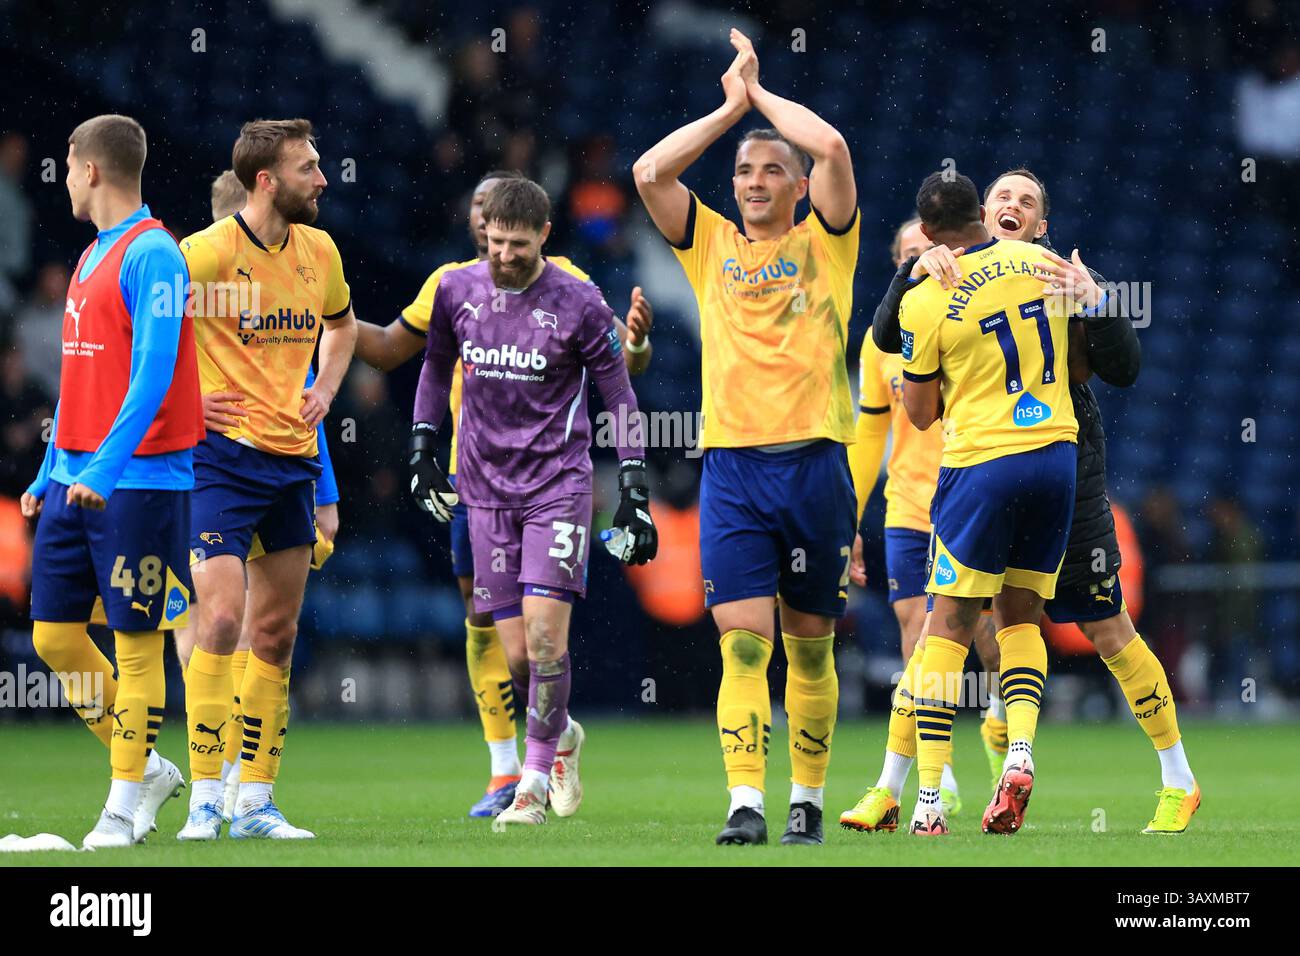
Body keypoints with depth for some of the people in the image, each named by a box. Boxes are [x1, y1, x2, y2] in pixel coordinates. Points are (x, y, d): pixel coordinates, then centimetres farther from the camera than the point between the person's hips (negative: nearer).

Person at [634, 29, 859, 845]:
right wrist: (731, 105, 6)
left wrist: (761, 91, 6)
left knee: (810, 648, 7)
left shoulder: (826, 243, 8)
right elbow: (649, 172, 1)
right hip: (732, 465, 1)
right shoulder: (711, 245, 13)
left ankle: (808, 801, 18)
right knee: (743, 643, -10)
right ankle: (745, 803, -17)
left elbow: (832, 148, -7)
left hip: (814, 463, -1)